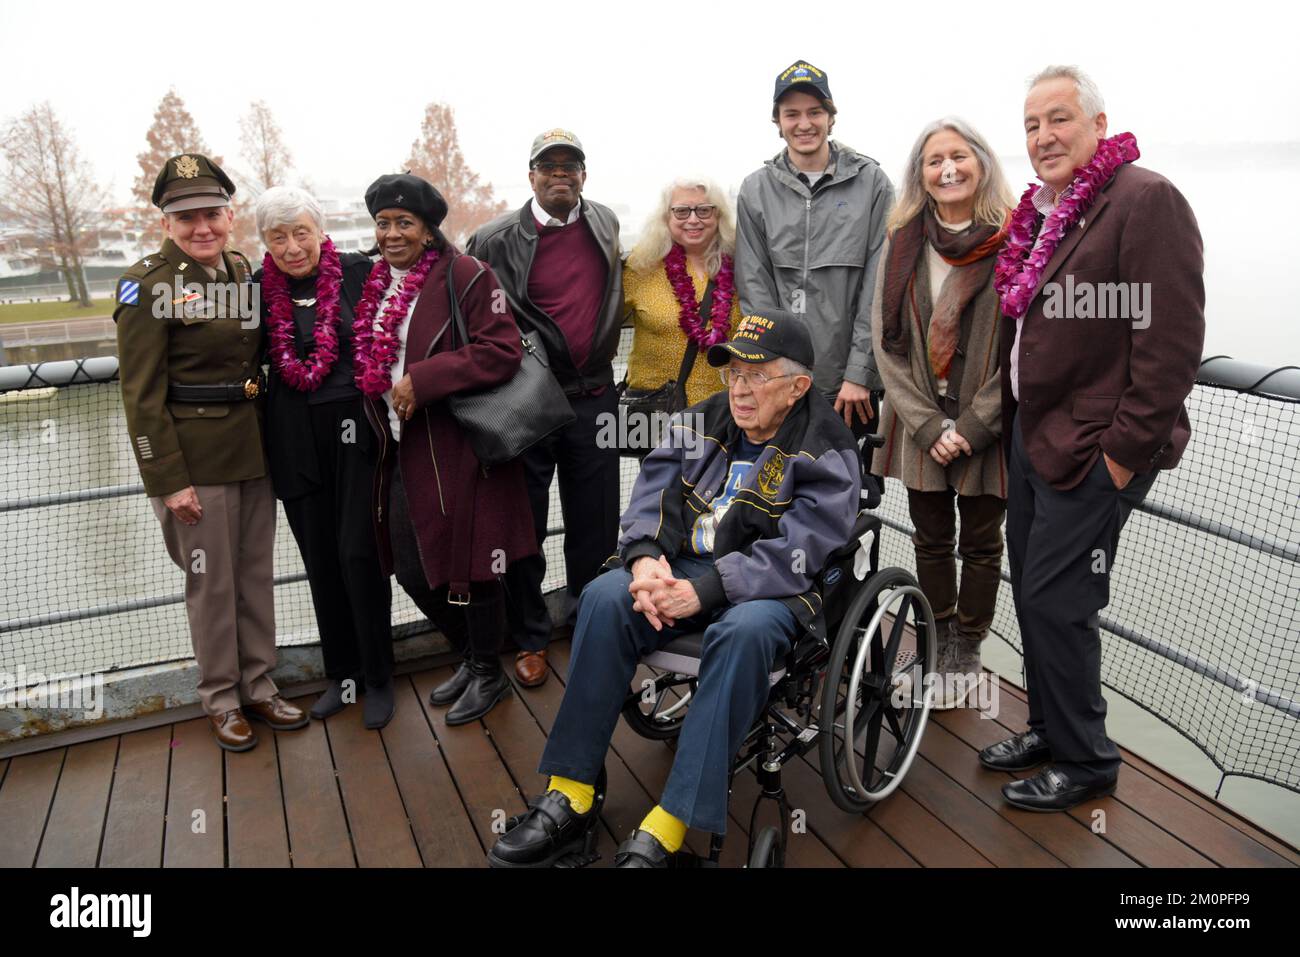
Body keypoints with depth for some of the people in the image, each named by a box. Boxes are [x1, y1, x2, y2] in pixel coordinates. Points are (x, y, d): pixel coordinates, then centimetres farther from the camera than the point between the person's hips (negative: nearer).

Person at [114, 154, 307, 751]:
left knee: (257, 572, 12)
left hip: (255, 448, 6)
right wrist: (167, 479, -14)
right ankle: (221, 698, 22)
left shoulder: (246, 272, 8)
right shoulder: (148, 284, -9)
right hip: (195, 457, -5)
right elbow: (141, 393, -11)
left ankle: (258, 685, 27)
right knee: (211, 582, 5)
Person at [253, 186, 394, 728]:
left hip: (357, 430, -3)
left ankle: (377, 678, 14)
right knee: (320, 560, 10)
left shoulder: (359, 272, -4)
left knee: (359, 555, -4)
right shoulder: (258, 288, 5)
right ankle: (341, 672, 27)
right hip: (296, 442, 4)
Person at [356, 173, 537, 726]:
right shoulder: (375, 284, 12)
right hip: (401, 451, 7)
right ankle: (471, 656, 36)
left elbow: (501, 351, -17)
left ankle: (488, 674, 26)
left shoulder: (465, 276, -9)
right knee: (412, 573, 13)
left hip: (458, 449, -7)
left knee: (468, 566, 4)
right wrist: (385, 401, 6)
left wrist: (422, 380, -20)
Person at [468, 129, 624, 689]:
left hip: (593, 396, 3)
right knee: (524, 526, 7)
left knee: (595, 526, 10)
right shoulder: (497, 240, -6)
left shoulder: (606, 225, 8)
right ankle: (530, 639, 23)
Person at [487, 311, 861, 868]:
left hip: (775, 590, -4)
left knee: (743, 631, -38)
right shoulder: (705, 421, 9)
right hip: (683, 569, 5)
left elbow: (794, 554, -19)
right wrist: (645, 559, -16)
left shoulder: (826, 452, -8)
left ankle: (665, 832, -32)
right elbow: (651, 494, 5)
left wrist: (703, 591, -28)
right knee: (605, 597, -23)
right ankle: (570, 798, -17)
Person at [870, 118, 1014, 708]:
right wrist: (928, 425, -9)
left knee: (981, 543, 11)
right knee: (931, 541, 13)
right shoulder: (902, 244, 3)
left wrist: (973, 426, -13)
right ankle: (939, 646, 31)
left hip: (989, 424, -2)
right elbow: (886, 343, 0)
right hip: (920, 423, 3)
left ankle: (967, 652, 29)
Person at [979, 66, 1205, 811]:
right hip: (1031, 434, 8)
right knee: (1032, 590, 15)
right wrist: (1011, 422, 15)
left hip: (1093, 449, -8)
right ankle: (1049, 730, 33)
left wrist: (1127, 451, -19)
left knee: (1057, 603, -3)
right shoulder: (1040, 212, 15)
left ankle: (1086, 761, 17)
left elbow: (1173, 339, -18)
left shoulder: (1146, 200, -12)